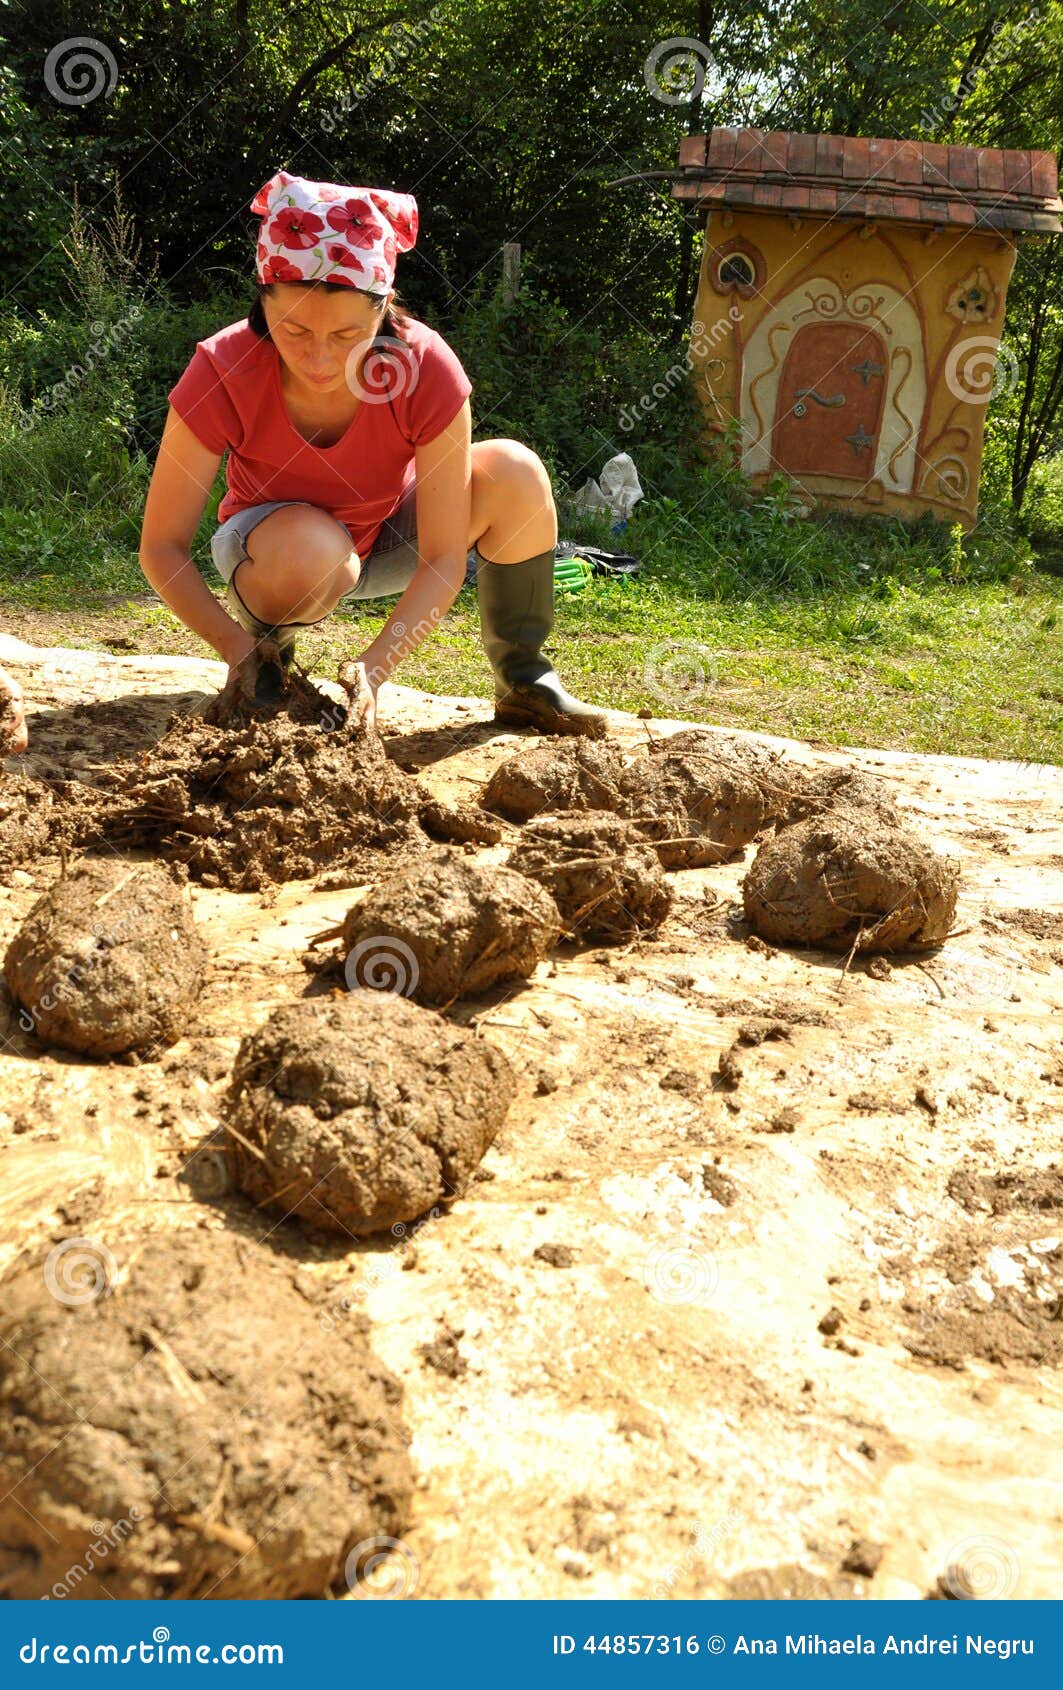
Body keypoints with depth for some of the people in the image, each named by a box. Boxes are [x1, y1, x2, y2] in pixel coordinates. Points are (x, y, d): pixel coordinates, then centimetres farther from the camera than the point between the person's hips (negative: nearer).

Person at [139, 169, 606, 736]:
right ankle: (266, 643, -2)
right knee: (310, 547, -40)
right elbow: (161, 547, -24)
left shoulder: (425, 369, -29)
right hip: (271, 540, -1)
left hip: (391, 537, 2)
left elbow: (444, 559, -27)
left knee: (513, 471, -26)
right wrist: (240, 651, -39)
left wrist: (374, 667, -41)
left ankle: (522, 681, -6)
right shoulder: (222, 373, -30)